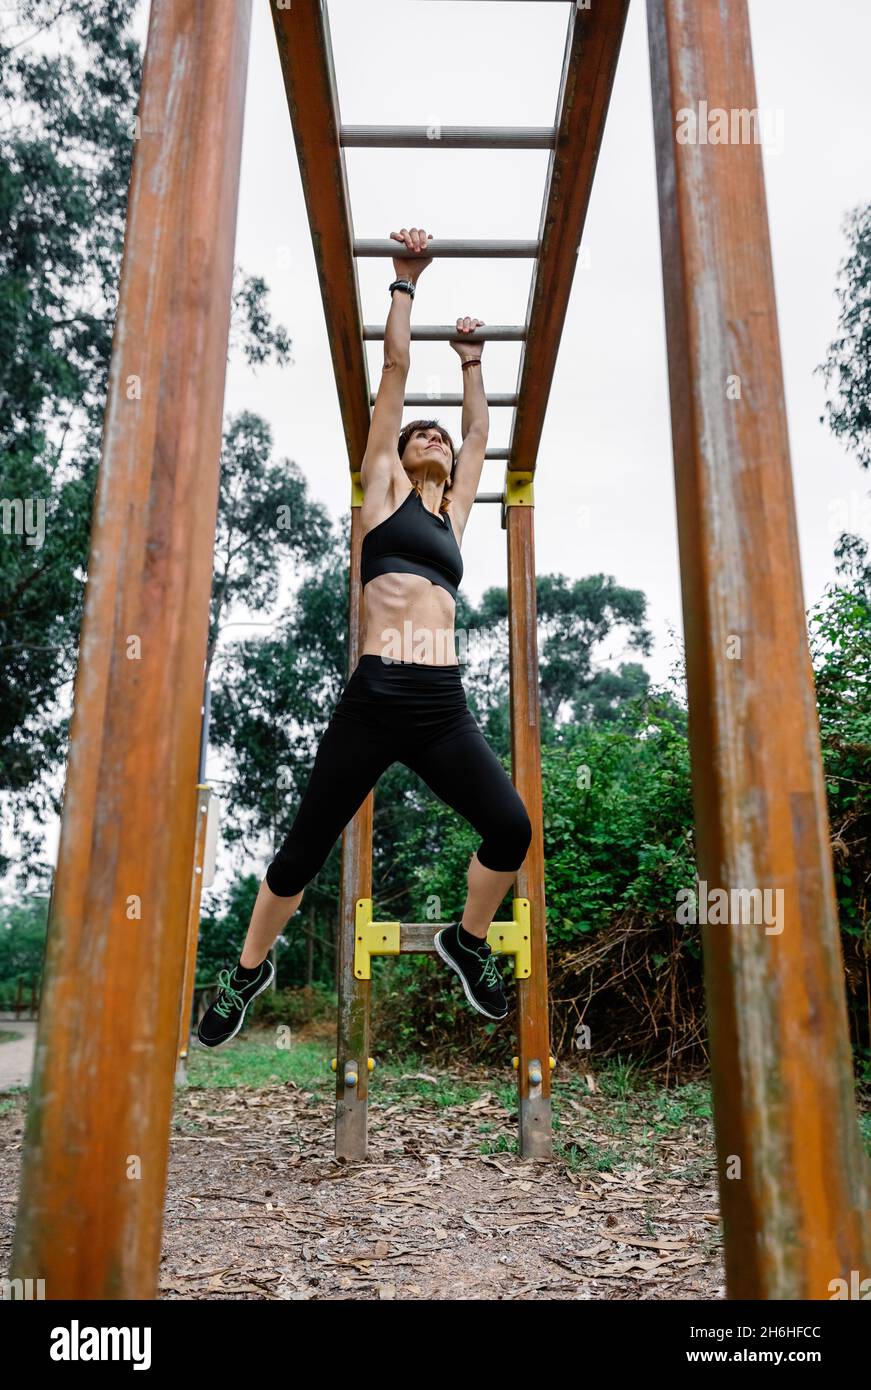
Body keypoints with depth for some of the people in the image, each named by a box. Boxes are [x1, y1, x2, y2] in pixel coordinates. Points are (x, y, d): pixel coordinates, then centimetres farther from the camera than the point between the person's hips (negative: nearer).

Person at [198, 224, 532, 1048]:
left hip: (444, 707, 4)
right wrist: (406, 281, 19)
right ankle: (249, 971, 27)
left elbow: (478, 433, 34)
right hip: (375, 698, -4)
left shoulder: (453, 513, 22)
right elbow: (395, 367, 13)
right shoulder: (385, 489, 11)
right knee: (305, 848, 3)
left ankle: (466, 942, 21)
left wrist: (471, 361, 42)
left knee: (512, 830, -8)